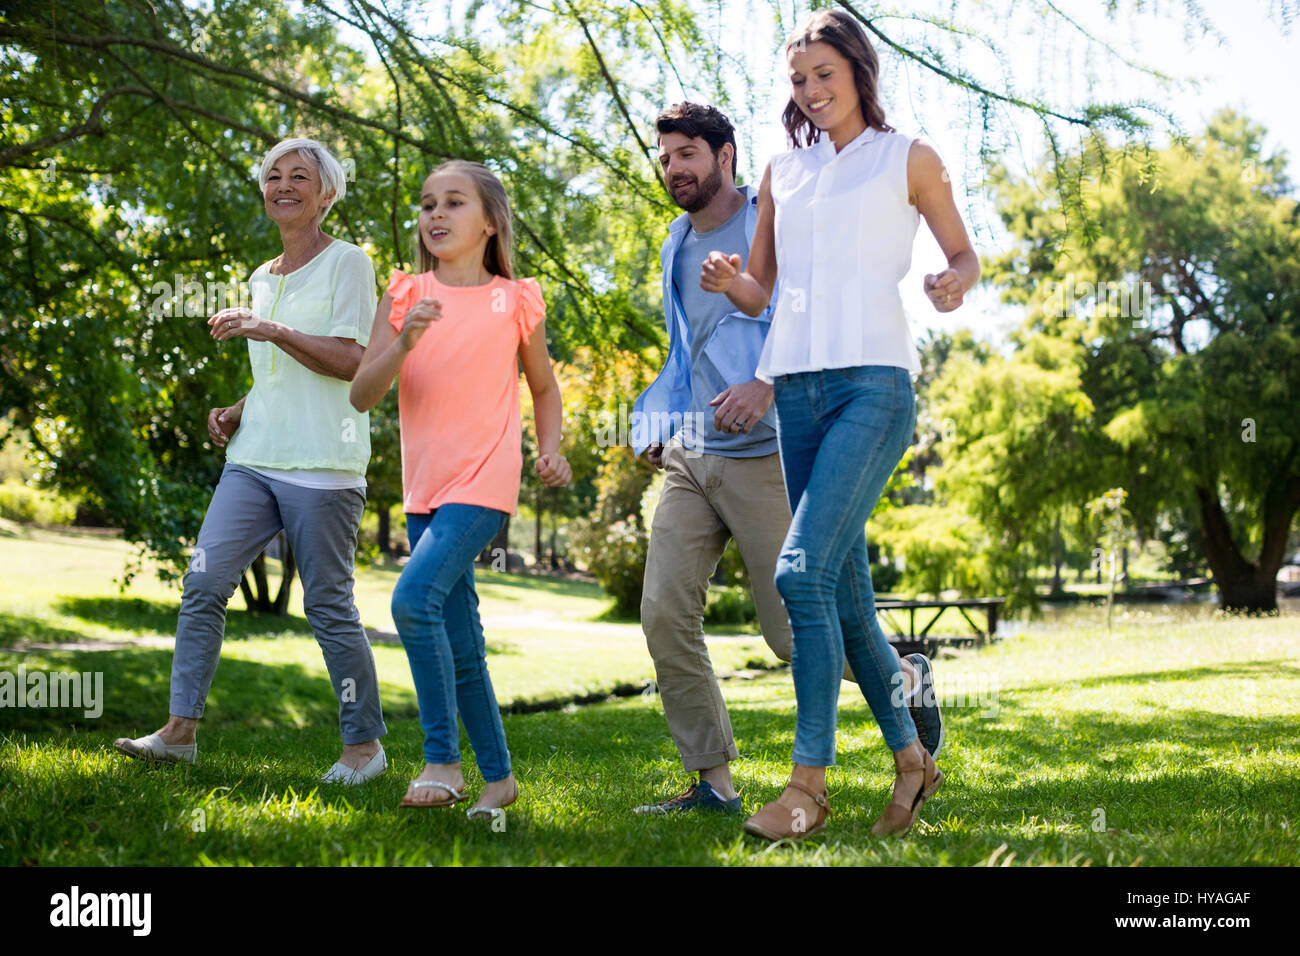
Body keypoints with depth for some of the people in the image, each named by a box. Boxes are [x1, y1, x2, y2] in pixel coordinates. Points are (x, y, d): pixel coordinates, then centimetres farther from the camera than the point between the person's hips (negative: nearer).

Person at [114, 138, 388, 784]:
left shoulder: (347, 263, -1)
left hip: (322, 464, -7)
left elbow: (352, 362, -11)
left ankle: (364, 745, 8)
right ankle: (181, 728, 2)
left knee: (329, 606, -4)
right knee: (203, 584, -3)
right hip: (254, 458, 7)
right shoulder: (261, 279, 21)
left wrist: (271, 330, -18)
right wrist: (236, 414, 11)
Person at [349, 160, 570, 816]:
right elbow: (361, 396, -2)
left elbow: (544, 387, 17)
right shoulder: (405, 296, 7)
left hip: (484, 483, -4)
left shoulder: (516, 300, 3)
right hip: (424, 488, 4)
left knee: (415, 597, -24)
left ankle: (442, 759, -13)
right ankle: (497, 775, 22)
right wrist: (403, 343, -19)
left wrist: (550, 450, 0)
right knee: (459, 645, 8)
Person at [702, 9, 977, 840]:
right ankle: (912, 757, 21)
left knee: (804, 571, -19)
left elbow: (964, 252, 14)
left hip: (874, 380, -5)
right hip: (794, 387, 5)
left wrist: (957, 284, -9)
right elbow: (759, 293, 21)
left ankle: (810, 782, -13)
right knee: (846, 592, 7)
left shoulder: (908, 160, 8)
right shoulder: (783, 171, 19)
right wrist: (726, 282, -2)